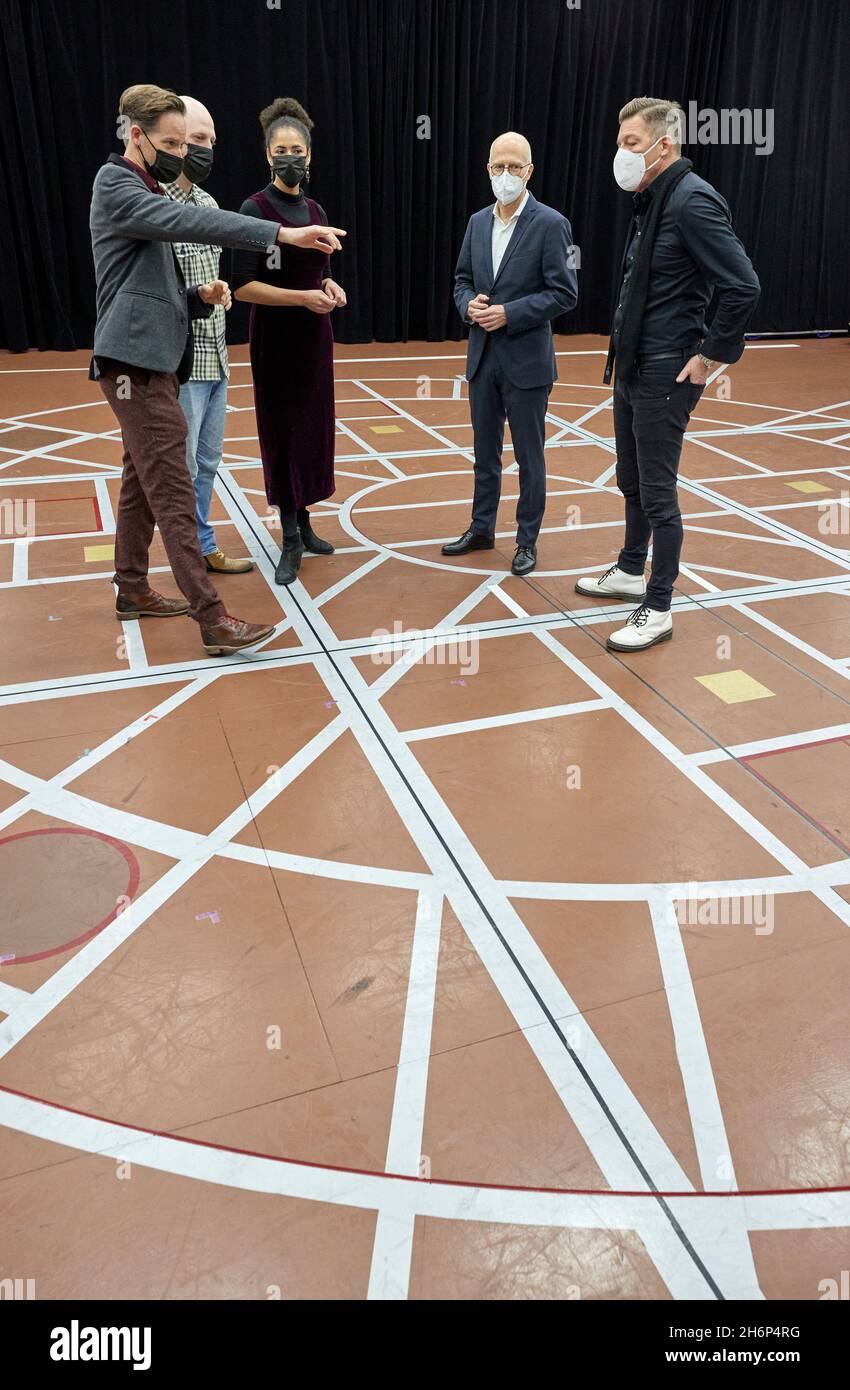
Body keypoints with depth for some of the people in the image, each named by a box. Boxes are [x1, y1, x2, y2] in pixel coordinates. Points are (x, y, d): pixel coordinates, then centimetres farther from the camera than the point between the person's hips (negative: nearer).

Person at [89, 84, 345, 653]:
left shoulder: (148, 194, 21)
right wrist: (283, 233, -32)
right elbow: (191, 222, -26)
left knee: (142, 482, 15)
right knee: (173, 493, -12)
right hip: (136, 363, -10)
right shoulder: (116, 187, -9)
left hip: (155, 361, 10)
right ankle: (212, 619, -12)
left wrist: (199, 296, 0)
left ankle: (132, 589, 26)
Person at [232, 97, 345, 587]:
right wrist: (304, 297, -22)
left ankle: (303, 523, 22)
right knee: (282, 431, 0)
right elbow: (242, 285, -16)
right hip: (276, 337, -6)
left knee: (313, 427, 10)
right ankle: (291, 539, 9)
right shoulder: (255, 209, -11)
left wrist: (332, 286, -3)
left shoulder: (316, 210, 9)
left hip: (315, 335, 6)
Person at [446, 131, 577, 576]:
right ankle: (482, 528, 28)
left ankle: (527, 540, 16)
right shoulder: (478, 222, 9)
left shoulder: (550, 224, -8)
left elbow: (564, 293, -11)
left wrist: (509, 314, -18)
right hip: (482, 356, 6)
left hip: (526, 360, -5)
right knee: (485, 451, 14)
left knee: (529, 456, 4)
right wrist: (469, 305, -7)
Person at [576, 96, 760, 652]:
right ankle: (630, 572, 37)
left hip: (664, 377, -9)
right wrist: (626, 350, 13)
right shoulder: (651, 201, 12)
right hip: (631, 369, 9)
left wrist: (710, 357, -17)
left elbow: (744, 288, -22)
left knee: (657, 494, -3)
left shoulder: (692, 200, -16)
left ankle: (658, 610, 8)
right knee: (632, 482, 19)